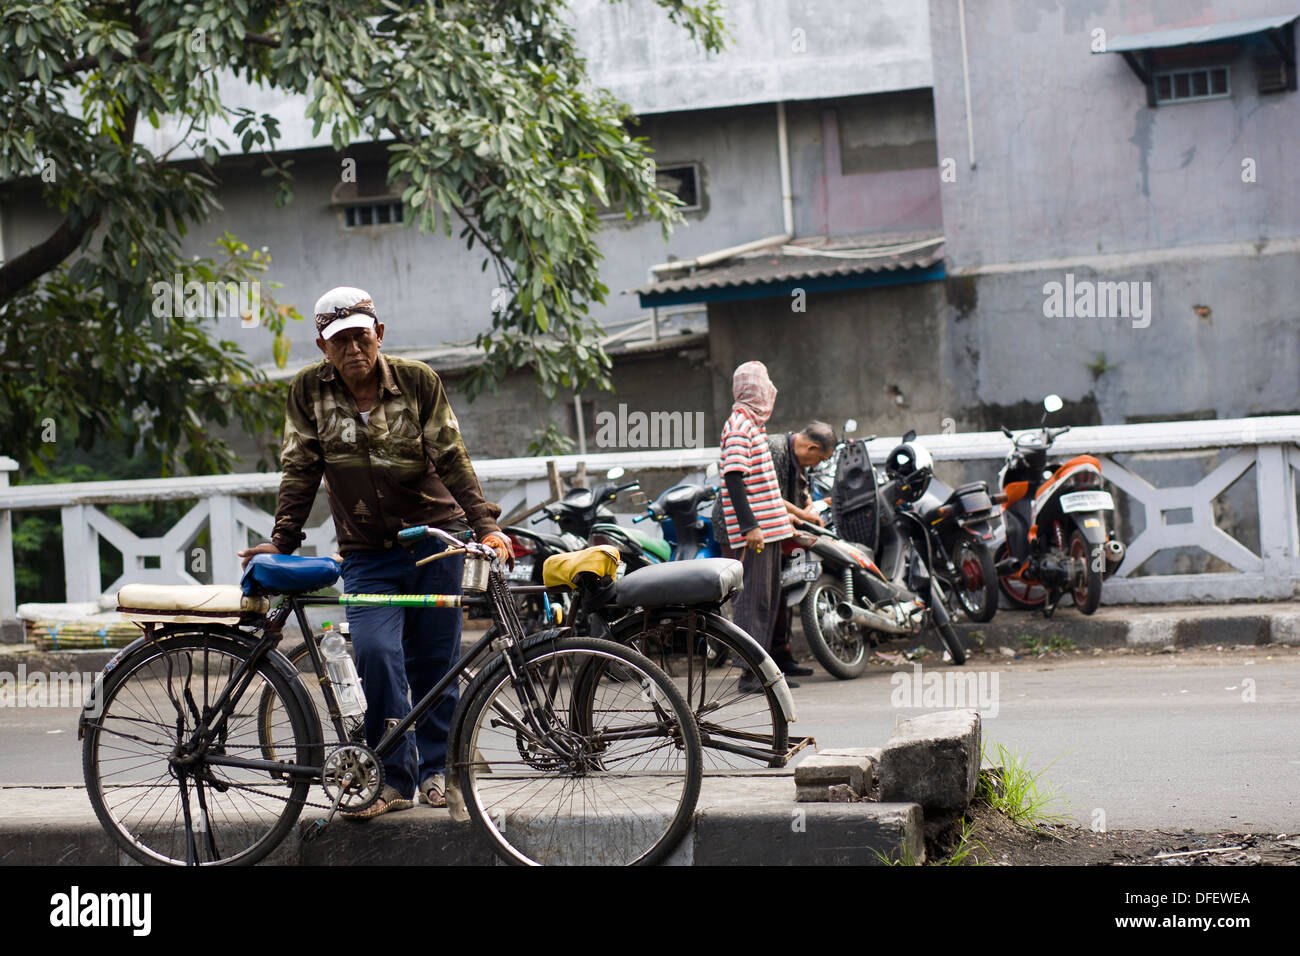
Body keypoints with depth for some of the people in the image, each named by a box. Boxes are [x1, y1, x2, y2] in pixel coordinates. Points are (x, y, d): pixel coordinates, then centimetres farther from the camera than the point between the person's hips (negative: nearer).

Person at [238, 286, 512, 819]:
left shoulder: (417, 381, -3)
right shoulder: (309, 391, 0)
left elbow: (451, 460, -4)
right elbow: (300, 471, 3)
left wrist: (485, 526, -14)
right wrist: (281, 541, -7)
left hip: (435, 538, 0)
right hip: (366, 553, 0)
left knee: (434, 661, 3)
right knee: (375, 651, -19)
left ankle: (434, 770, 20)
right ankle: (394, 778, -9)